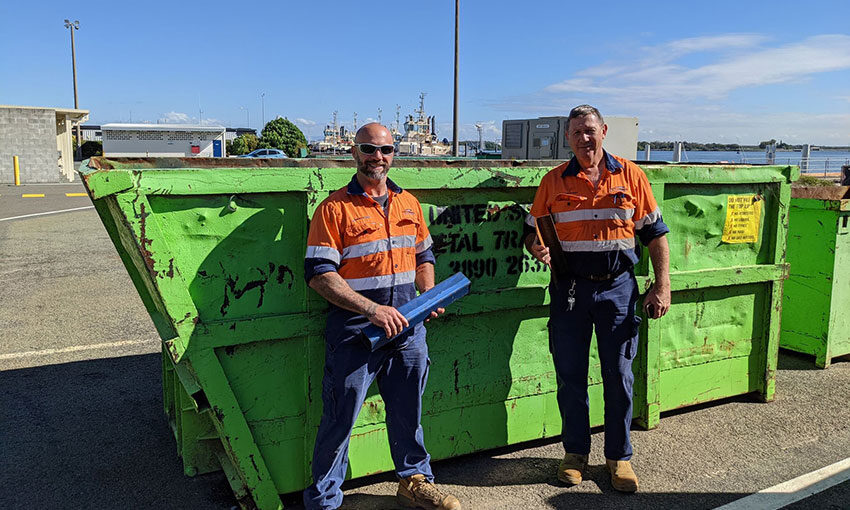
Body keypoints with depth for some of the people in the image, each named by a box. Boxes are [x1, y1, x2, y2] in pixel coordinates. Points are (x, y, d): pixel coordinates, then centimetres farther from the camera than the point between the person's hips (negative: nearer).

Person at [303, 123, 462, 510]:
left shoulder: (409, 203, 11)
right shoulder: (335, 208, -6)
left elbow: (423, 256, 22)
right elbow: (319, 274, -13)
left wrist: (428, 295, 2)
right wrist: (372, 309, -21)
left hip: (407, 327, 5)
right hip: (354, 330, -5)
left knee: (408, 412, 19)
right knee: (340, 419, 4)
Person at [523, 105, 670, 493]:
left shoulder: (630, 175, 3)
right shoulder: (553, 181, 4)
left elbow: (654, 232, 5)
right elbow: (533, 231, 10)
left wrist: (662, 285, -1)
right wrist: (536, 247, -14)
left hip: (617, 287, 0)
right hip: (570, 289, 1)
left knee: (619, 376, 6)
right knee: (570, 376, 7)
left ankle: (619, 456, 23)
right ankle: (575, 452, 25)